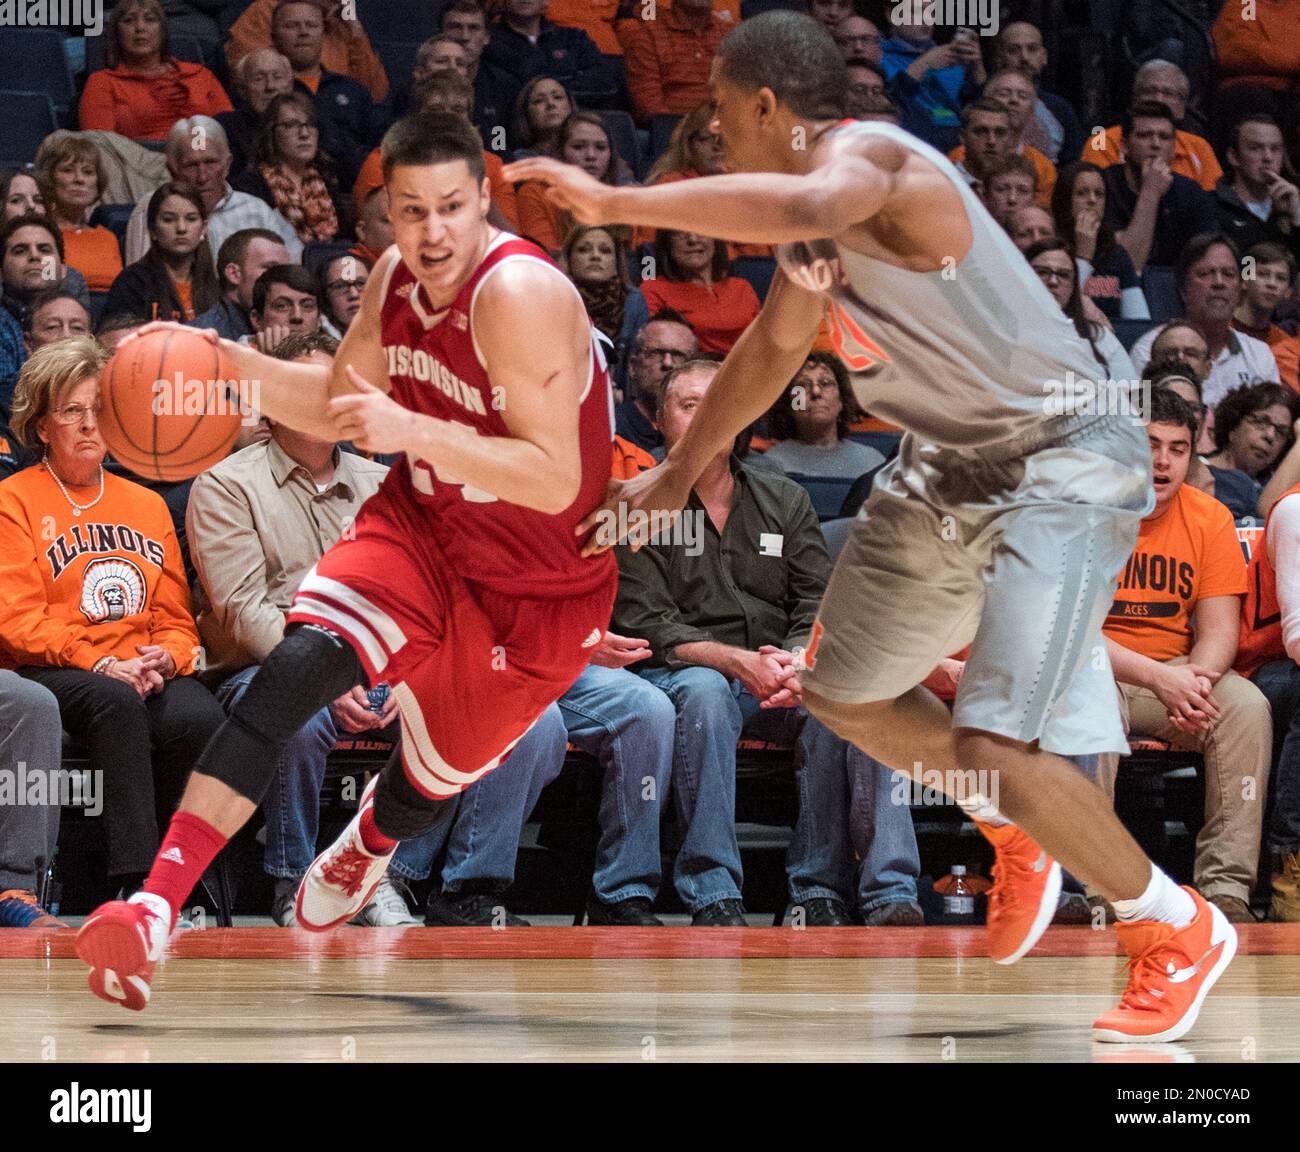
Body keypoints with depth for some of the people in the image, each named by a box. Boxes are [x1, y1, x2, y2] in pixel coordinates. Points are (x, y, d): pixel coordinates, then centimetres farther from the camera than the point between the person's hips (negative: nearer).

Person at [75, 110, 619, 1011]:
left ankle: (363, 853, 54)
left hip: (536, 585, -5)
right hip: (420, 528, 5)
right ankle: (155, 910, -30)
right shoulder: (399, 278, -4)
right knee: (294, 670, -22)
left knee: (435, 777, 14)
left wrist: (413, 430, -41)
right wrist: (239, 365, -5)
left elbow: (555, 480, -32)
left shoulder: (518, 294, -28)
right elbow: (338, 406, 13)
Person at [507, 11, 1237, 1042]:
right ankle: (1021, 838, 41)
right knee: (842, 695, 20)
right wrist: (679, 474, 32)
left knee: (998, 745, -20)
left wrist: (613, 203, -46)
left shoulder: (862, 157, -24)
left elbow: (806, 205, -50)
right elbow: (775, 347, 24)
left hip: (1062, 464, -10)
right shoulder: (809, 215, 6)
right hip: (948, 471, 10)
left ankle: (1180, 932, 2)